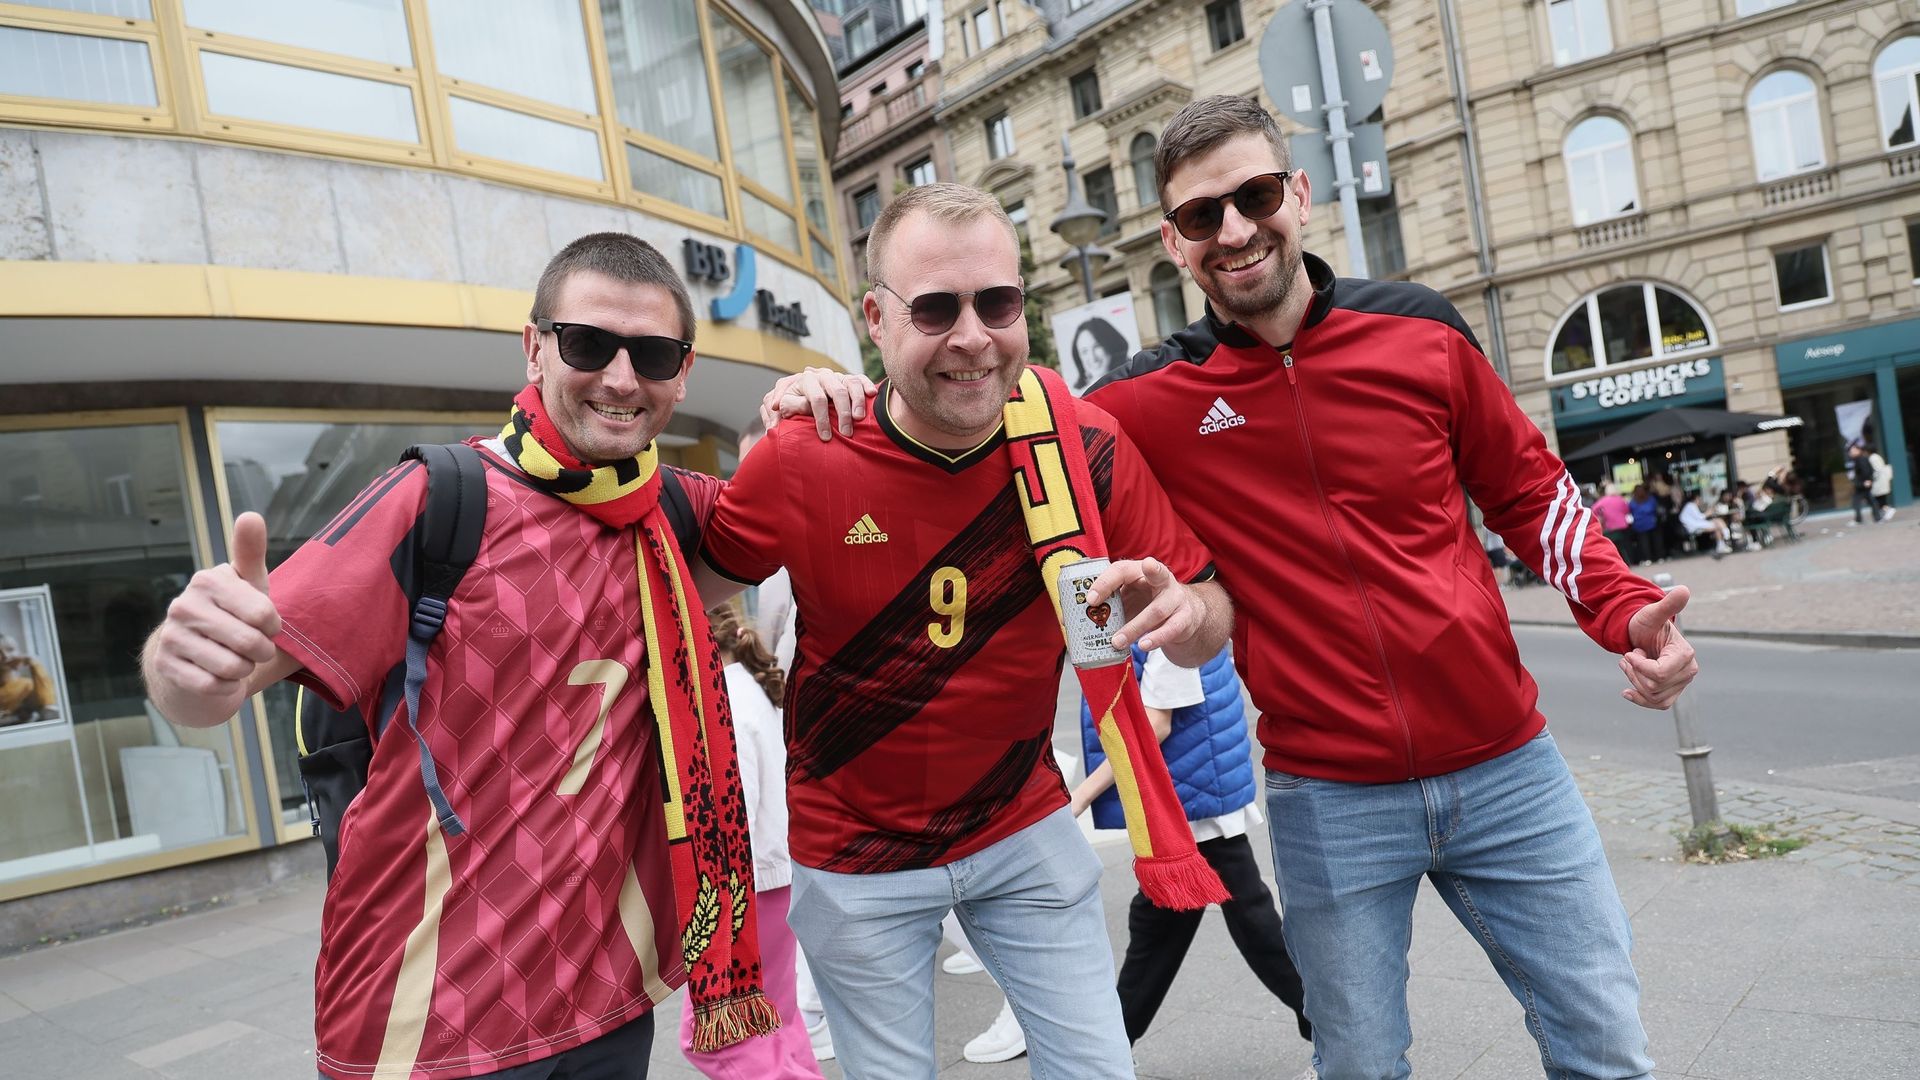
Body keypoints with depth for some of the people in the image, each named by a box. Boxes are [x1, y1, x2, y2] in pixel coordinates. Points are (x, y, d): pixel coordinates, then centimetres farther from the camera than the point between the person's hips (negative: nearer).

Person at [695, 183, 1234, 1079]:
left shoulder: (1087, 445, -15)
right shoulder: (799, 460, -18)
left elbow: (1211, 620, -10)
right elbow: (700, 586, 2)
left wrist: (1184, 612, -30)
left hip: (1026, 829, 2)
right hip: (856, 855, -1)